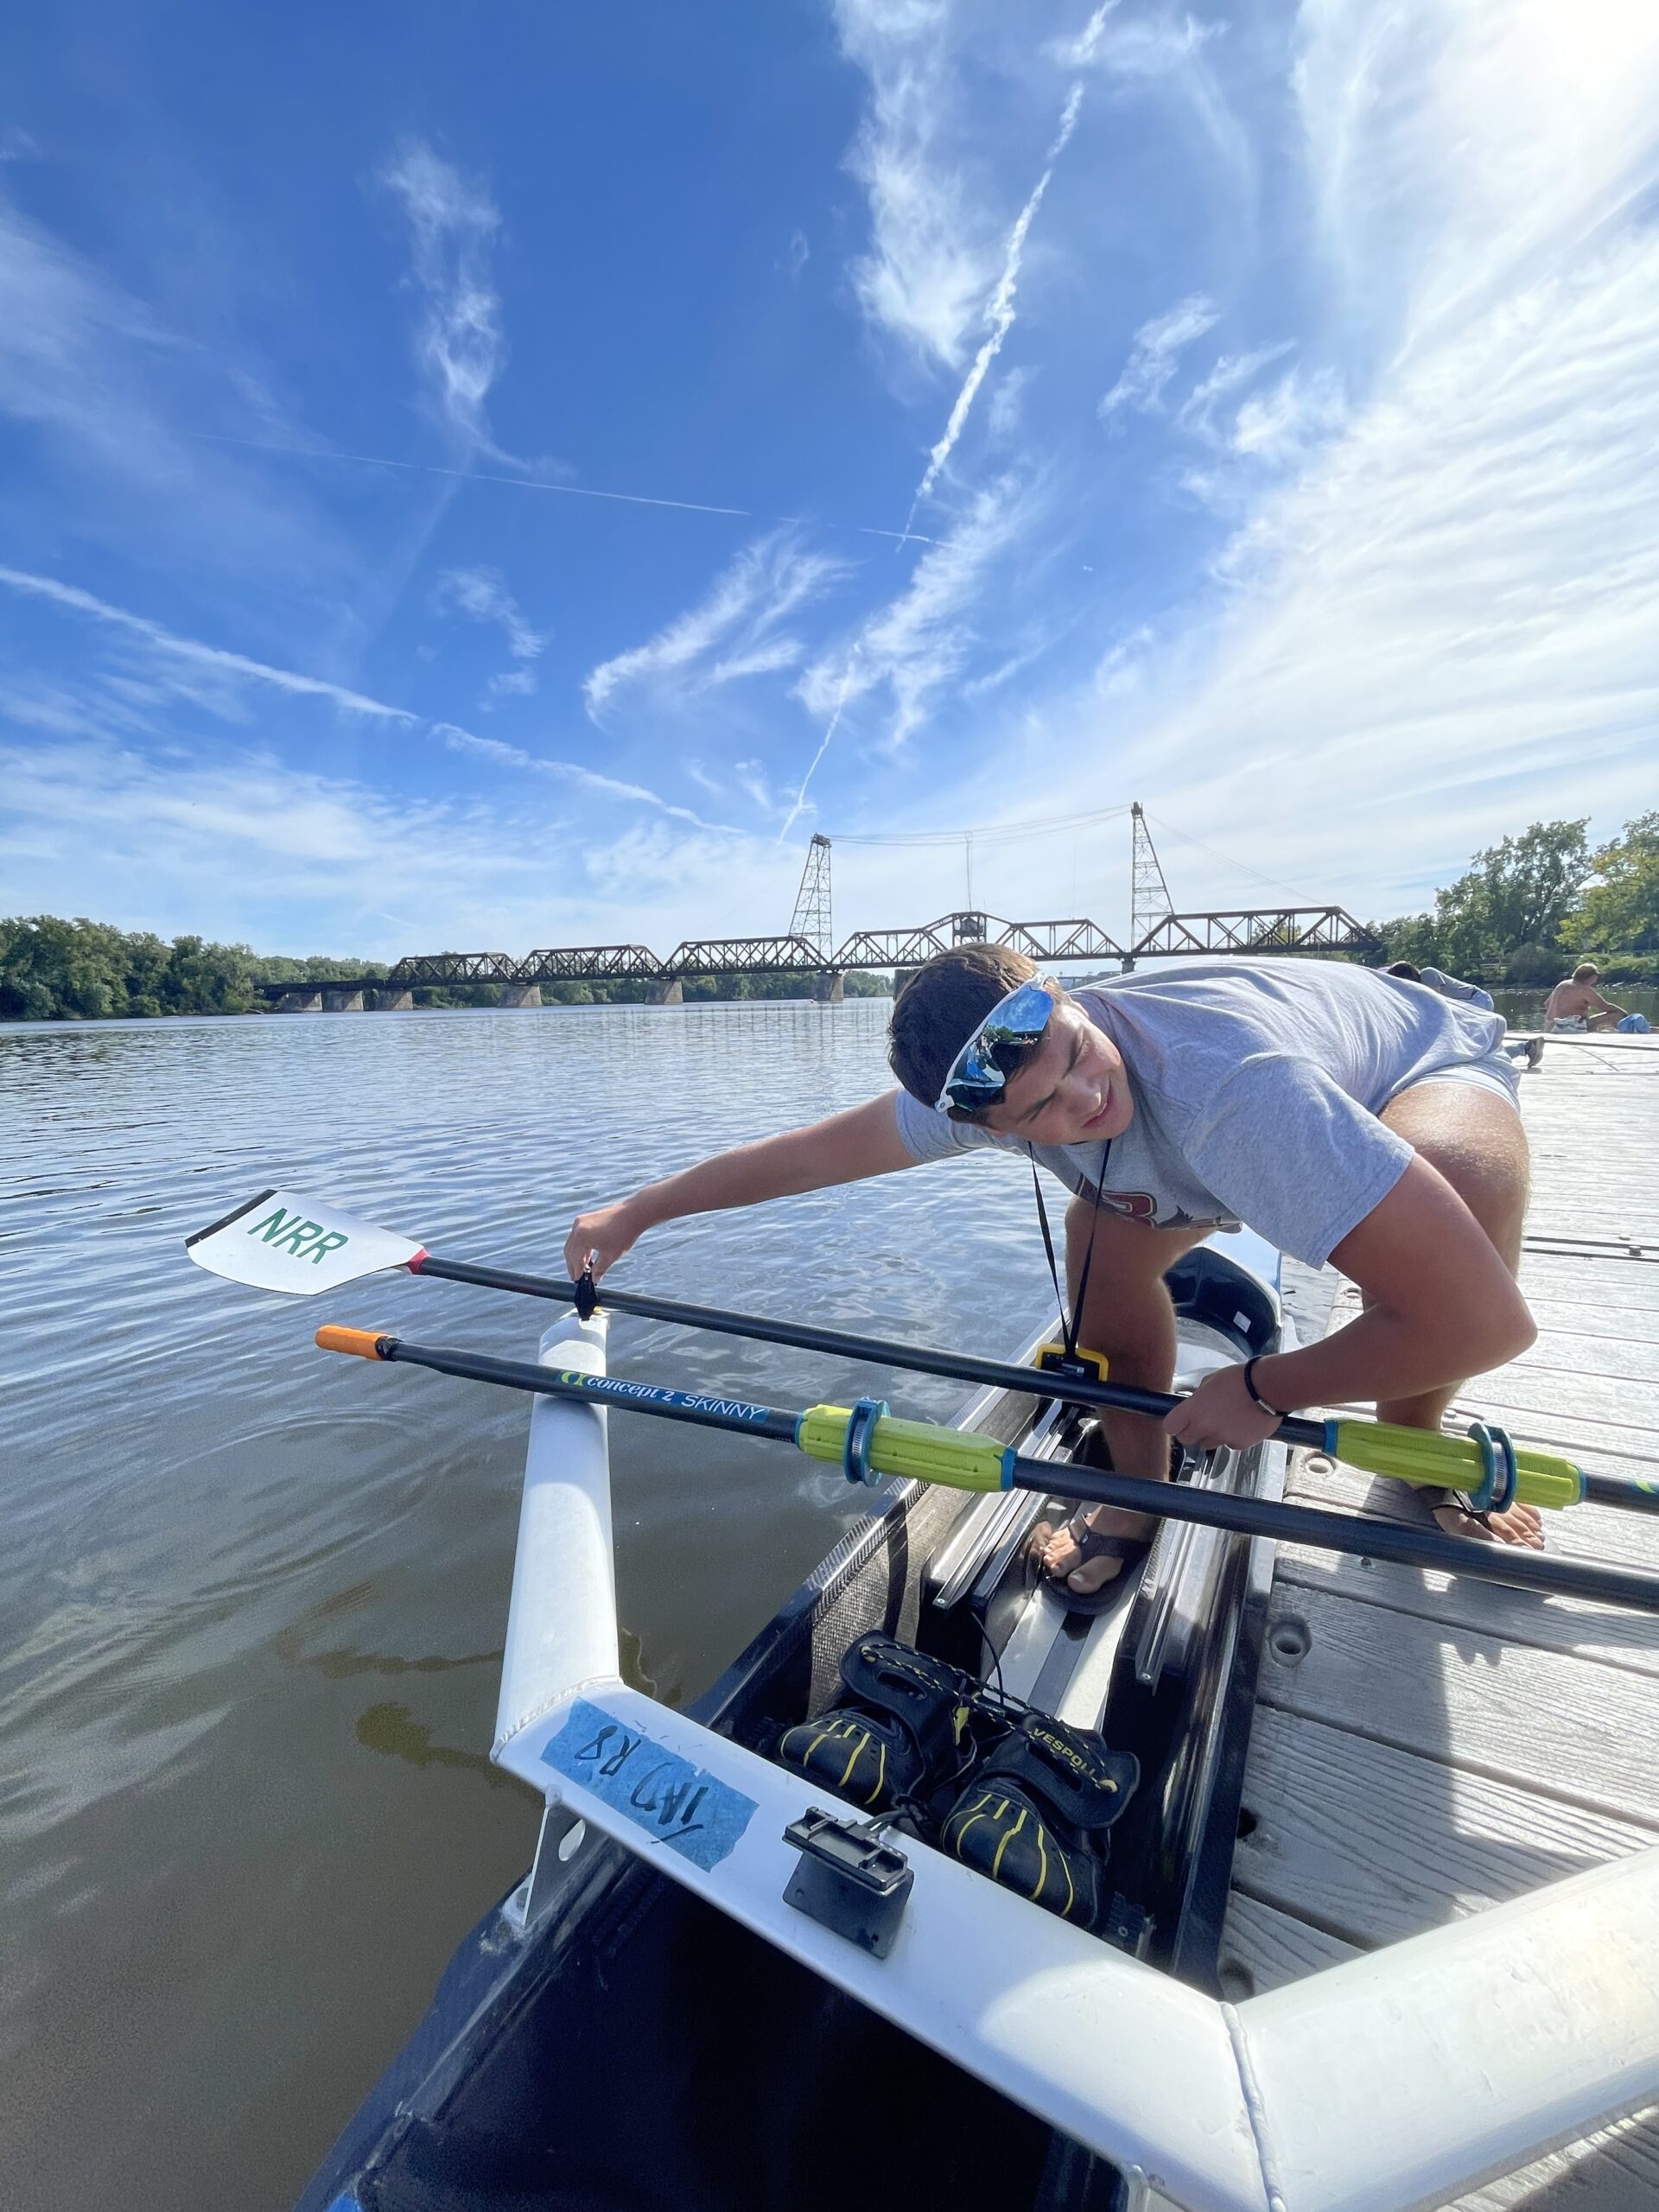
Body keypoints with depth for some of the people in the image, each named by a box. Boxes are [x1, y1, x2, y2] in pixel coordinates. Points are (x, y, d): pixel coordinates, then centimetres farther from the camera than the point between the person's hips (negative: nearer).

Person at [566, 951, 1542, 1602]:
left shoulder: (1232, 1084, -48)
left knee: (1462, 1175, -38)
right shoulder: (997, 1092, -27)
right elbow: (811, 1151, -17)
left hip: (1427, 1067, -3)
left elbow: (1487, 1321, -45)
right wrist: (634, 1212, -11)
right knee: (1102, 1231, -20)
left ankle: (1411, 1440, -5)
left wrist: (1263, 1390, -30)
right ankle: (1140, 1494, 4)